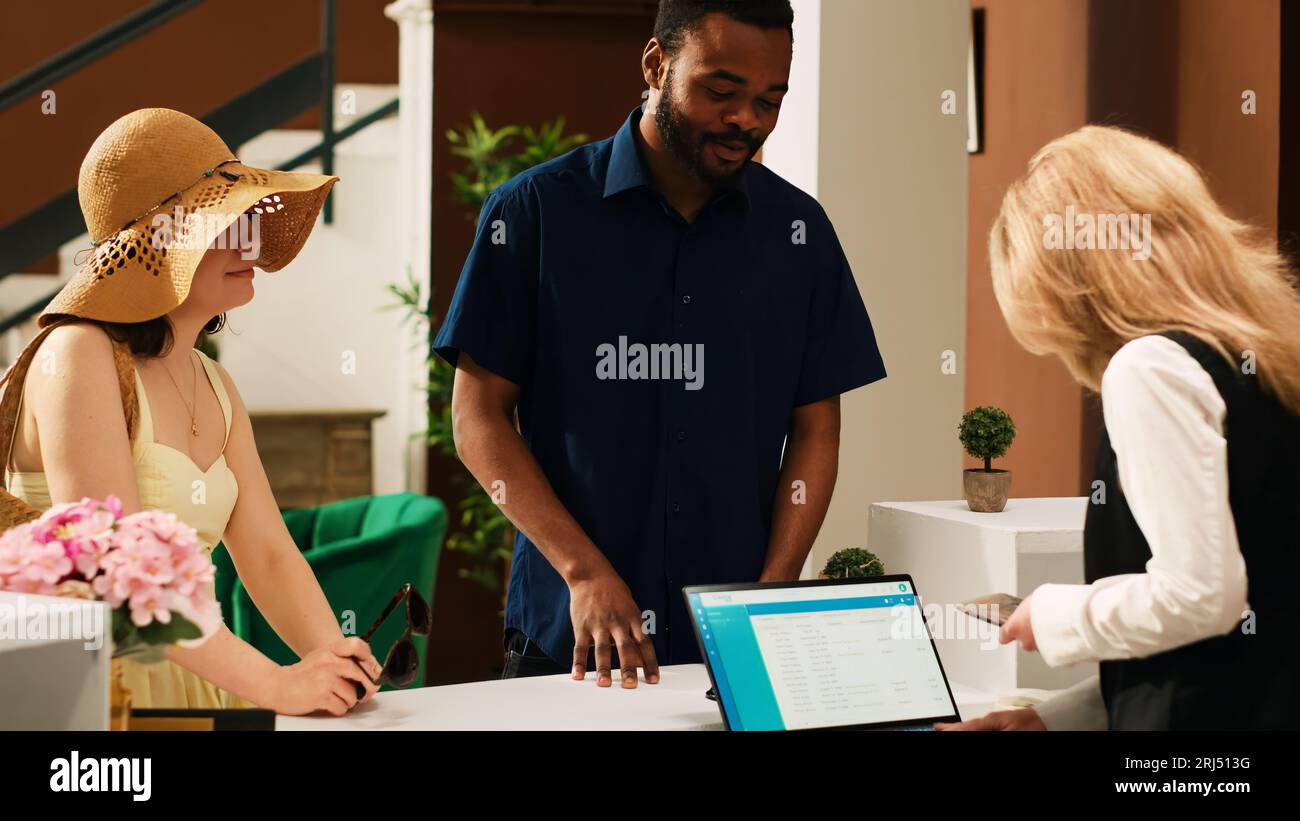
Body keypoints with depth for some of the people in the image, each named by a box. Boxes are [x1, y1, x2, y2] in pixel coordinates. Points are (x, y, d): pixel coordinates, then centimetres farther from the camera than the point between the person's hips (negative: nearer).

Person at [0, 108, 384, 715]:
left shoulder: (214, 387, 13)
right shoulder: (78, 358, -11)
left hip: (189, 686, 6)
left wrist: (335, 662, -10)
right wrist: (272, 683, -23)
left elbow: (268, 553, 8)